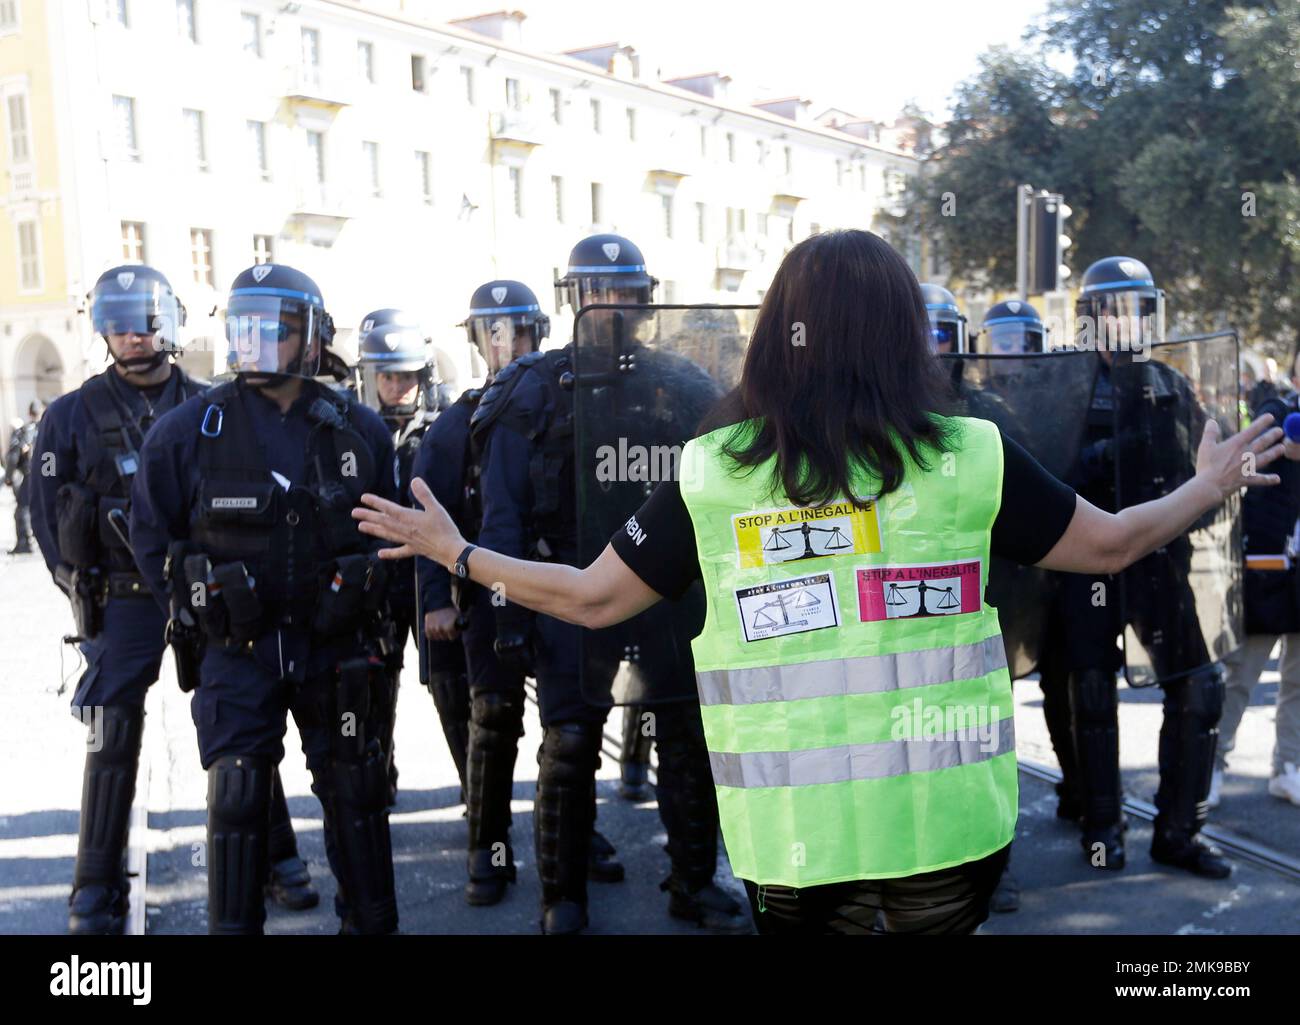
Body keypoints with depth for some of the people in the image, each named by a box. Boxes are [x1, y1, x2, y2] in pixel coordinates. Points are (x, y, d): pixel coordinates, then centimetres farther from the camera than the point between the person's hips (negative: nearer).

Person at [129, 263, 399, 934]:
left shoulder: (358, 430, 0)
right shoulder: (188, 430, -6)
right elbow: (151, 534, 4)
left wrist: (359, 605, 8)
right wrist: (198, 614, 1)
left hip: (336, 644, 2)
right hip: (237, 647, -2)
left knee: (355, 789, 11)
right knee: (237, 797, 1)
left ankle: (371, 920, 27)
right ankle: (234, 924, 16)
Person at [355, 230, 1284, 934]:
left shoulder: (712, 472, -5)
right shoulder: (971, 456, -5)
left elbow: (588, 598, 3)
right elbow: (1111, 545, 7)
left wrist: (454, 551, 19)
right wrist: (1212, 487, 28)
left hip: (790, 833, 0)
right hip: (947, 825, 0)